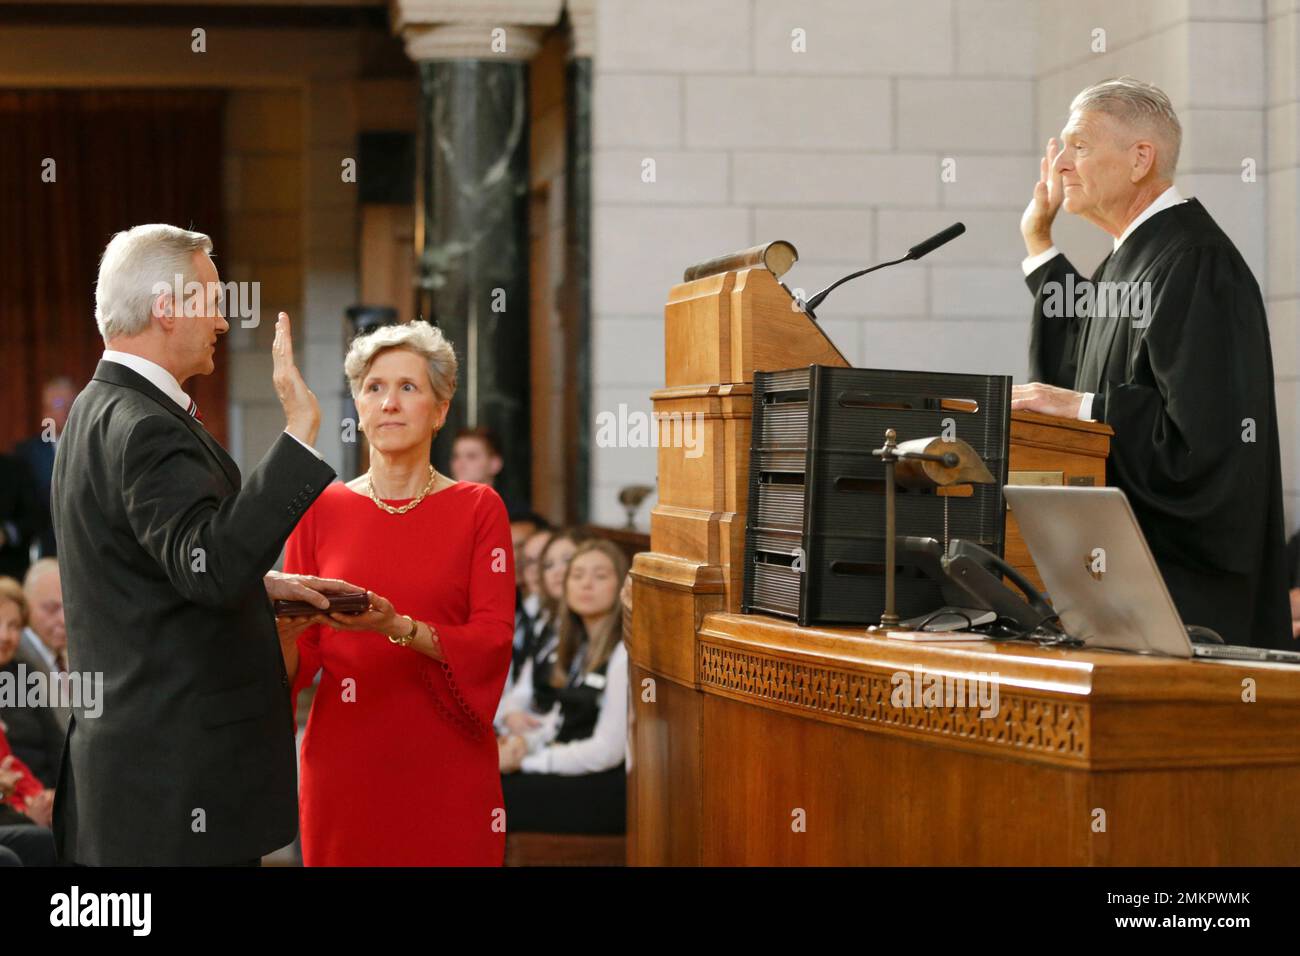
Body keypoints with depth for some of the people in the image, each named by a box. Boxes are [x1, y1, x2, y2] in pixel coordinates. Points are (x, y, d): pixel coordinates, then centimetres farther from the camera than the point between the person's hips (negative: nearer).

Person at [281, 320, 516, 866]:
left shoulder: (478, 509, 2)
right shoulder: (322, 510, 4)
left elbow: (494, 641, -7)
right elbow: (298, 658, 4)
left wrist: (400, 628, -23)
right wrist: (284, 628, -19)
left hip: (446, 764, -1)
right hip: (345, 762, 1)